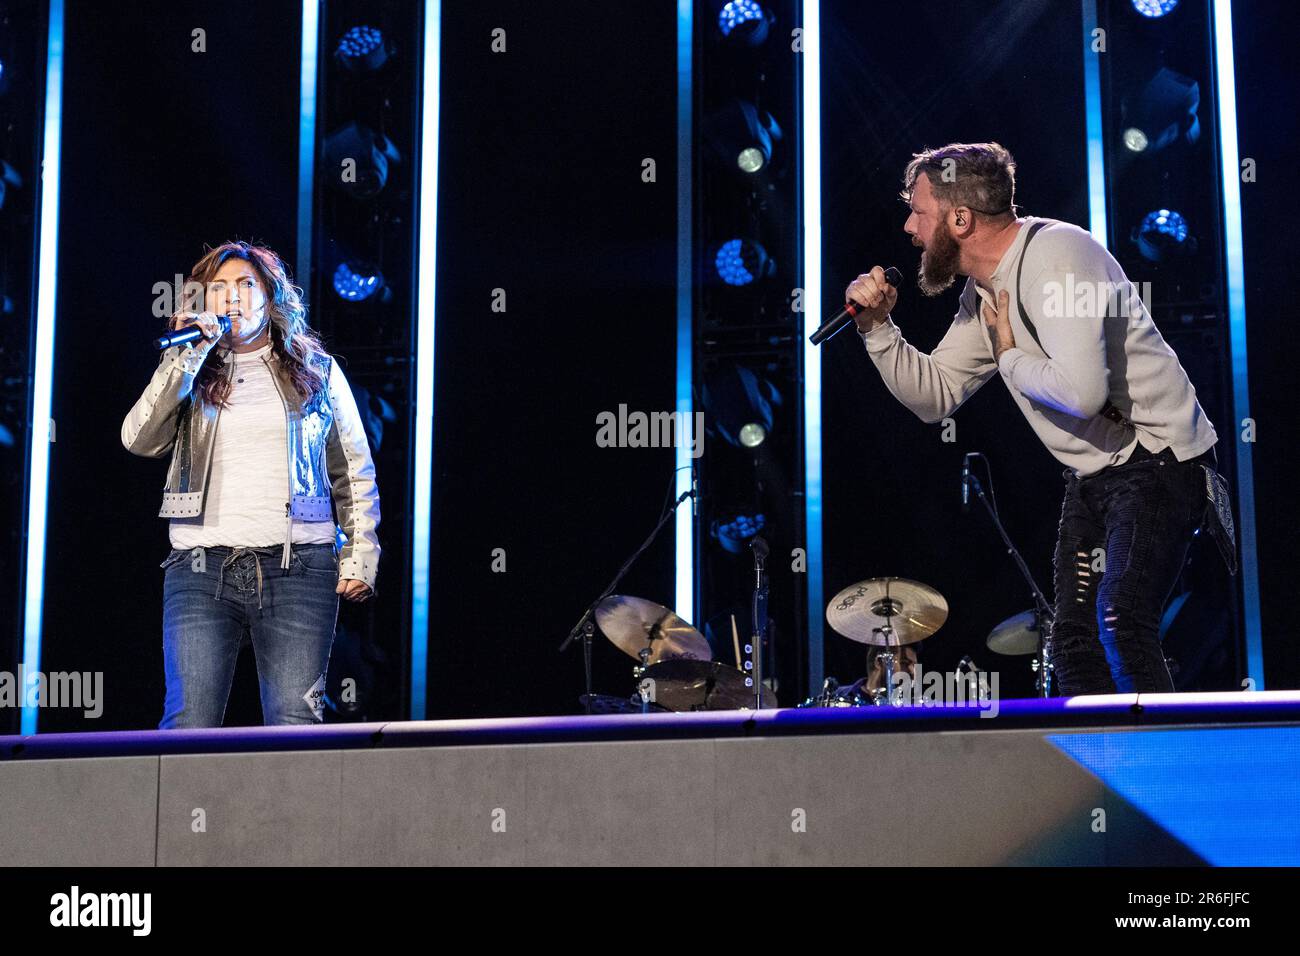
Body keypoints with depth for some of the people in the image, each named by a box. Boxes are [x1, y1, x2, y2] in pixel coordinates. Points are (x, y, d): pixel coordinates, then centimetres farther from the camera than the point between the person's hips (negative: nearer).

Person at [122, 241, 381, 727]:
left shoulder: (316, 370, 14)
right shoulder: (190, 376, 16)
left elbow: (356, 472, 14)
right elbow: (140, 440, -1)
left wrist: (359, 557, 5)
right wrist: (186, 355, -4)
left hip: (298, 565, -1)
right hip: (202, 568, 1)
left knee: (296, 728, -7)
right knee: (189, 727, -7)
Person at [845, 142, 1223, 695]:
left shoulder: (1055, 253, -21)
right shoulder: (983, 293, 8)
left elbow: (1081, 391, -33)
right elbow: (934, 396, 12)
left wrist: (1009, 357, -15)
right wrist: (877, 327, 0)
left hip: (1157, 459, -10)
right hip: (1092, 475, 10)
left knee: (1120, 624, -23)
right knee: (1073, 643, 7)